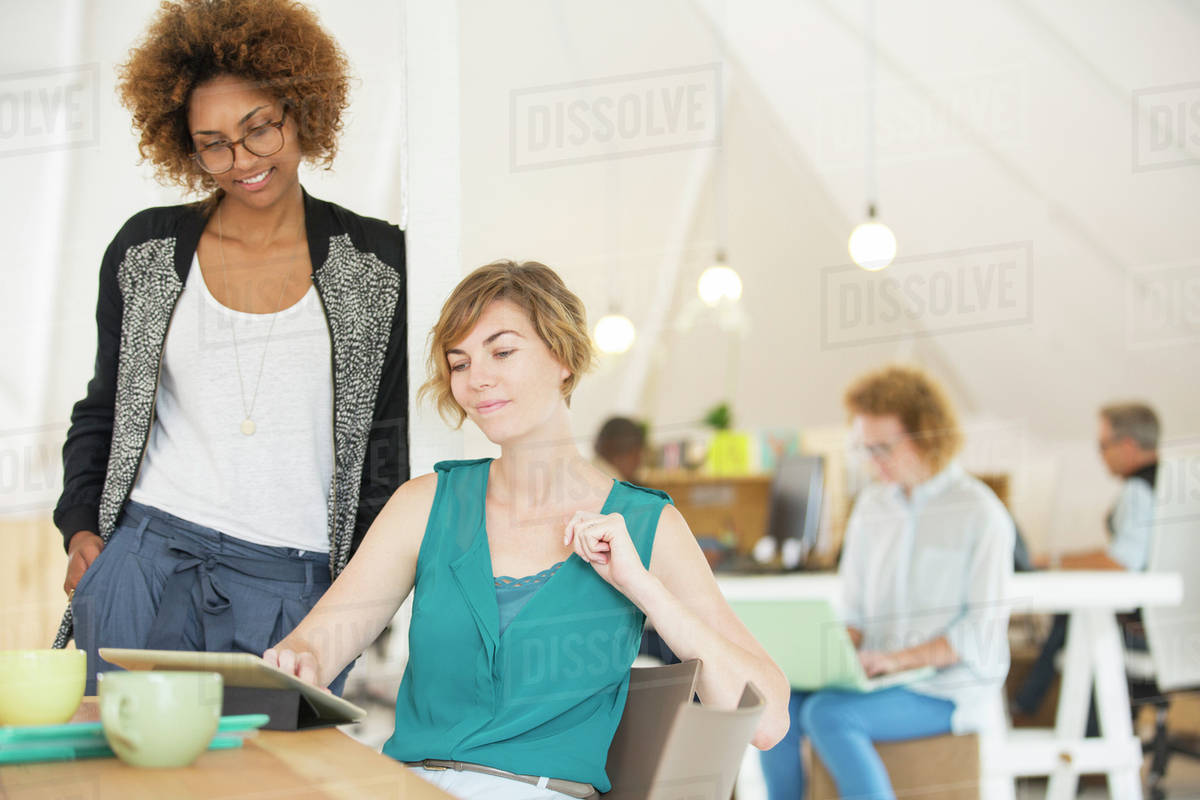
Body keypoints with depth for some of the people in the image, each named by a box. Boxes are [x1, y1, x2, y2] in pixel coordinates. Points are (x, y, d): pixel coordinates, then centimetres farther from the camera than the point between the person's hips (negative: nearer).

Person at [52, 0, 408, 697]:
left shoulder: (377, 263, 4)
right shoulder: (146, 251, 9)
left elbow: (393, 432, 8)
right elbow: (102, 409, 18)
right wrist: (82, 528, 6)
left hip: (297, 580, -1)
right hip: (148, 556, 1)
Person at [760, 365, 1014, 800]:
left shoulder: (979, 513, -5)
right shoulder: (871, 504, 15)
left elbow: (983, 631, -10)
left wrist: (901, 658, -21)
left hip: (951, 688, -6)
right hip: (882, 682, 6)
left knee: (828, 714, -30)